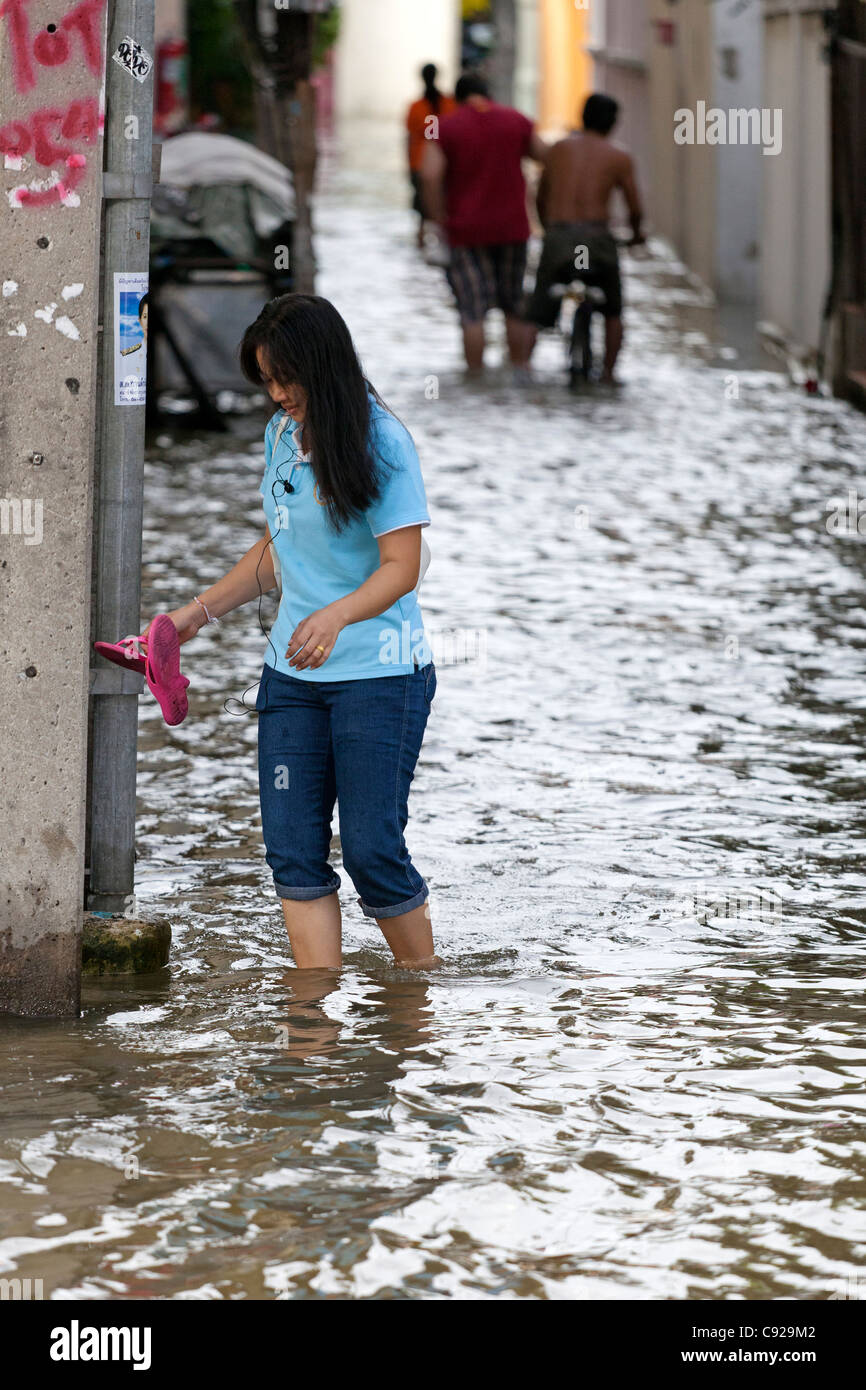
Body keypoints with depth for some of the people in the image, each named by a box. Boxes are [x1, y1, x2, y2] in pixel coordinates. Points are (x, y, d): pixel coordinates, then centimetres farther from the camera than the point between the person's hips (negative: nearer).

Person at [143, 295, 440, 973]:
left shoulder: (382, 441, -12)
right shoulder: (282, 435, 9)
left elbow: (402, 567, -16)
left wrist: (336, 615, -32)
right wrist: (200, 609, 16)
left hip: (381, 673, -6)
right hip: (294, 673, 6)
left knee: (370, 848, -7)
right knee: (294, 849, -1)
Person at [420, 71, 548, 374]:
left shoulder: (446, 128, -5)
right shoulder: (516, 121, 2)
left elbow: (430, 175, -16)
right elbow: (548, 157, 6)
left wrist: (440, 218, -8)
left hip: (466, 229, -2)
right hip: (512, 225, 2)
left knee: (473, 309, -1)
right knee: (514, 306, 14)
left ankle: (475, 373, -2)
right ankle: (519, 368, 17)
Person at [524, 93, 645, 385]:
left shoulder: (559, 148, 13)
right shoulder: (619, 158, 6)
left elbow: (541, 199, 19)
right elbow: (635, 210, 6)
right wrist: (636, 234, 27)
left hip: (558, 238, 1)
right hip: (597, 237, -1)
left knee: (536, 315, 6)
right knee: (612, 311, 21)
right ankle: (608, 373, 17)